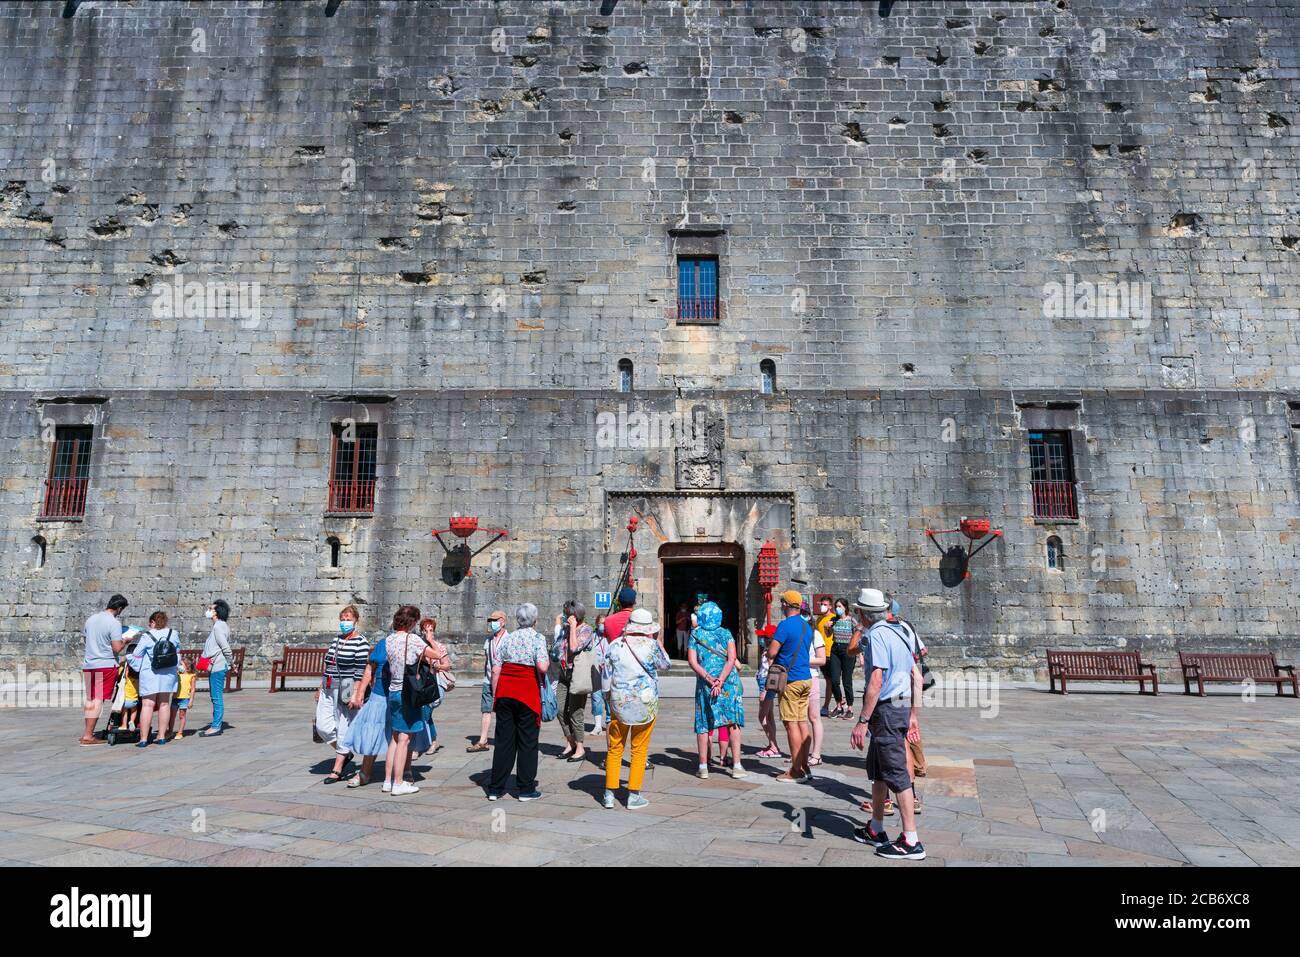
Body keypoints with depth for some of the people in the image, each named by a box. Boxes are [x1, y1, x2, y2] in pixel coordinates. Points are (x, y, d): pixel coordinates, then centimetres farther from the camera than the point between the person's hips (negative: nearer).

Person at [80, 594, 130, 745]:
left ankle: (86, 732, 22)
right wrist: (124, 641, 2)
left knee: (90, 699, 16)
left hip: (88, 664, 8)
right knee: (98, 700, -3)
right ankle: (88, 736, -3)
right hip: (105, 665, -7)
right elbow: (117, 648, -17)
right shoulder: (114, 623, -14)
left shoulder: (91, 618, 9)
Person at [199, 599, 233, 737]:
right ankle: (218, 723, 23)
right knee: (216, 696, 15)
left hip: (217, 667, -10)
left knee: (217, 697, -5)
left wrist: (231, 662, -9)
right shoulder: (219, 626, 16)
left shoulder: (218, 627, -15)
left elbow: (226, 648, -19)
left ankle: (216, 727, -1)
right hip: (215, 667, 10)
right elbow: (224, 647, 17)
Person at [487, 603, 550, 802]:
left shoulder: (508, 638, 9)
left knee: (503, 739, 10)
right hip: (527, 693, -4)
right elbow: (542, 667, -18)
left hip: (504, 692, 4)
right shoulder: (538, 638, -4)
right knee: (527, 740, 5)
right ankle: (526, 789, 10)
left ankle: (495, 789, 14)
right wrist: (548, 660, 4)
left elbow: (495, 670, 5)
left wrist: (495, 695, 12)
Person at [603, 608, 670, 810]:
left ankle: (609, 793, 15)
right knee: (639, 750, 7)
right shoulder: (651, 645, -8)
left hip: (619, 701, 2)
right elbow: (664, 664, 9)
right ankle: (633, 796, 9)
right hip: (645, 702, -2)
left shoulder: (616, 644, -1)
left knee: (615, 748, 12)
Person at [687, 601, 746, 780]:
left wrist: (709, 679, -10)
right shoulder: (726, 634, 4)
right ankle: (736, 766, 4)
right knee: (733, 723, 7)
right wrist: (720, 681, -13)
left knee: (703, 725, 7)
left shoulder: (695, 636, 4)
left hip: (704, 685, 0)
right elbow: (732, 659, -8)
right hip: (730, 683, 0)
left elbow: (692, 661, -6)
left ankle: (703, 766, 9)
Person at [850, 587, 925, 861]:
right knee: (876, 769, 19)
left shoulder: (877, 635, -15)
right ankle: (875, 830, 29)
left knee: (896, 774, -4)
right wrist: (913, 715, 21)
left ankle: (911, 841, 1)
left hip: (886, 710, -10)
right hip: (902, 706, 10)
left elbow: (875, 681, -23)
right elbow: (917, 677, 17)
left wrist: (862, 721, -22)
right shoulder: (895, 632, 13)